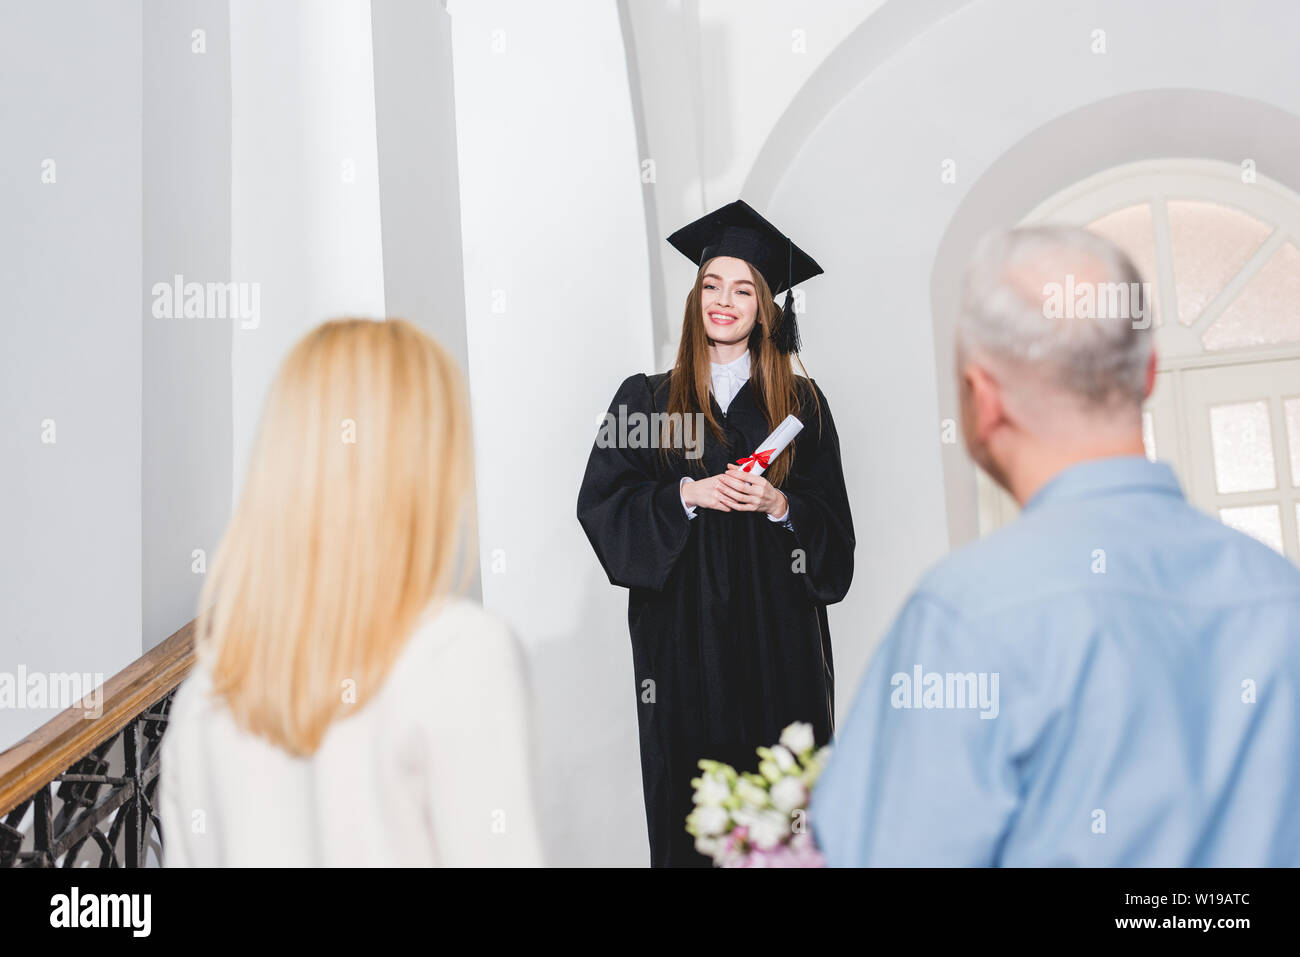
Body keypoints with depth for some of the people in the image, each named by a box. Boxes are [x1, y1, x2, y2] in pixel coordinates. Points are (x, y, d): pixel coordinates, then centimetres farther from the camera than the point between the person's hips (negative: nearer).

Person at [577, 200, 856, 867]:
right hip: (681, 630, 0)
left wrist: (778, 505, -14)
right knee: (690, 800, 1)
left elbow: (832, 524, 5)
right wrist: (688, 494, -14)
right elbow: (601, 505, -1)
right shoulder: (646, 400, 7)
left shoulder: (800, 404, 8)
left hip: (776, 630, 1)